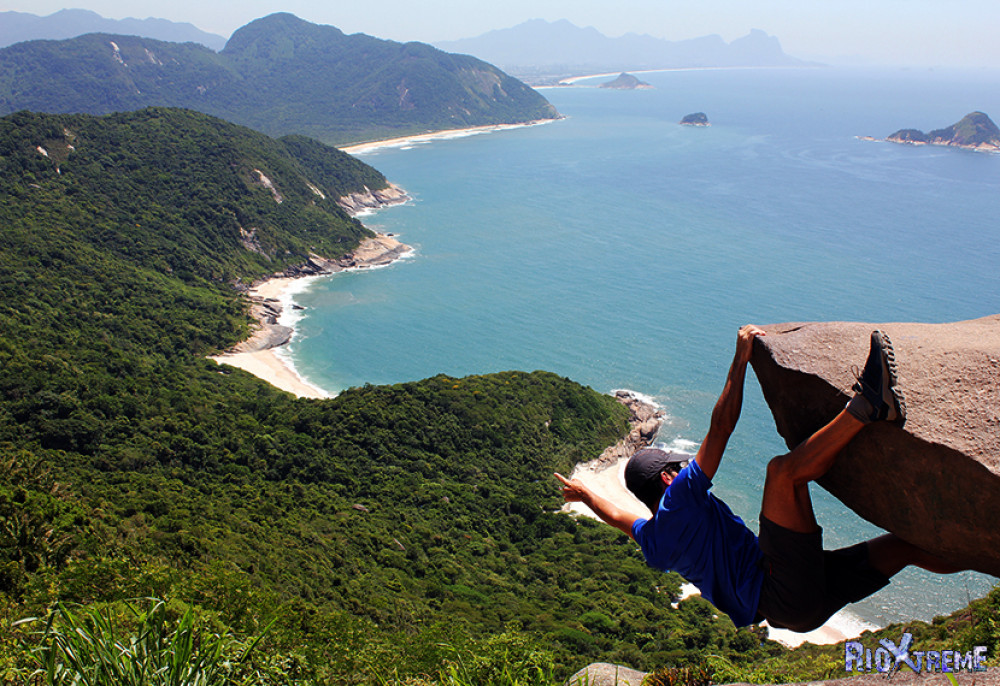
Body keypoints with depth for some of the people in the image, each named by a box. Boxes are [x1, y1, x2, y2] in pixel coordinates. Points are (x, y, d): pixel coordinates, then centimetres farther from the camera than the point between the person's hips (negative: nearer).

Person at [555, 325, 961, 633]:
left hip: (800, 598, 9)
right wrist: (740, 361, -2)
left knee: (906, 542, 10)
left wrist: (584, 494, 62)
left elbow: (618, 515, 43)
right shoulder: (681, 497, -5)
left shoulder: (651, 540, 20)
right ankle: (866, 407, -19)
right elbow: (719, 429, -9)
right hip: (786, 598, -9)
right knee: (782, 469, -23)